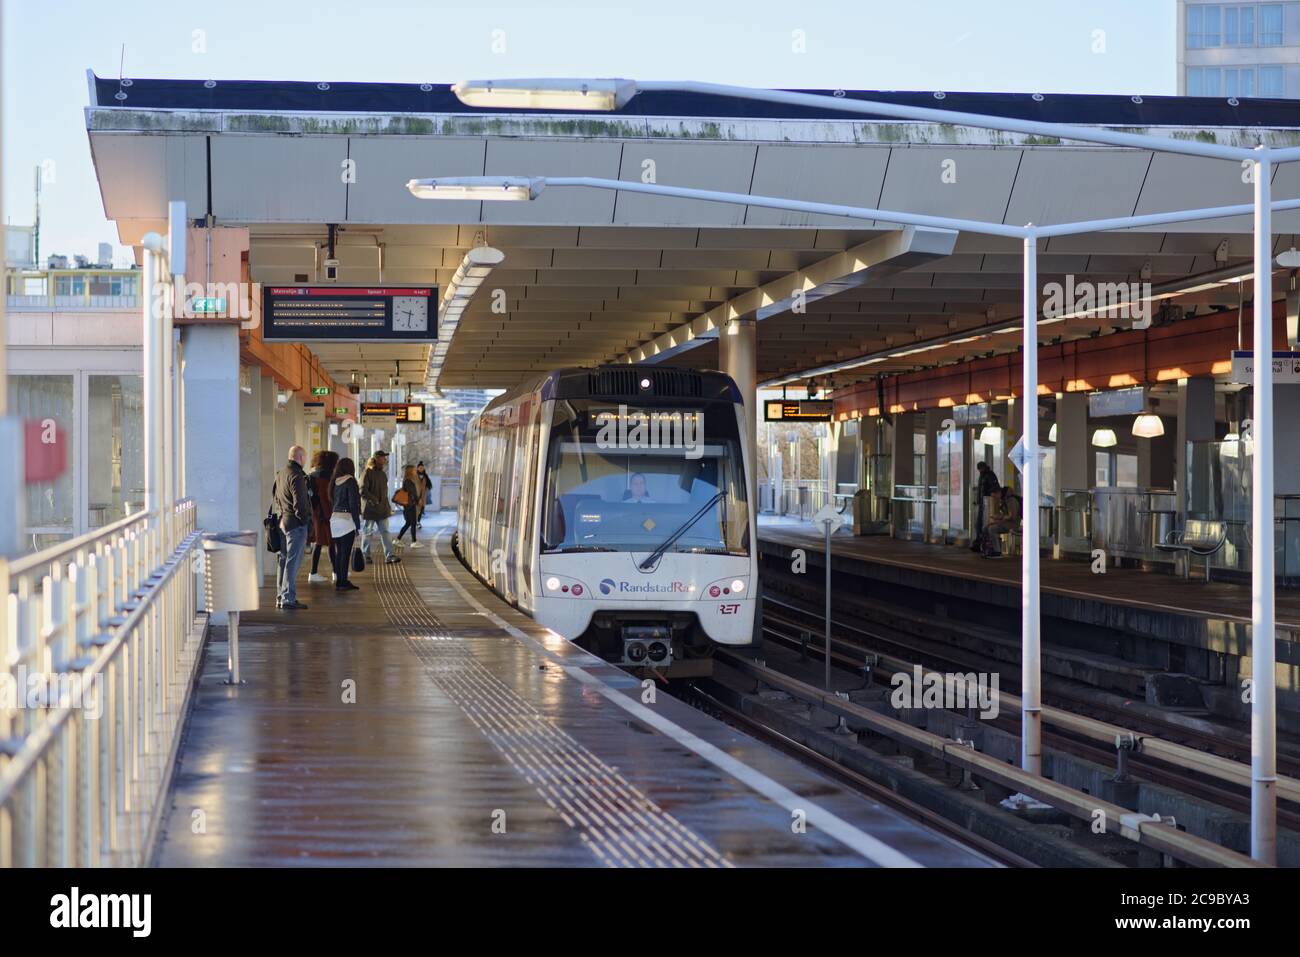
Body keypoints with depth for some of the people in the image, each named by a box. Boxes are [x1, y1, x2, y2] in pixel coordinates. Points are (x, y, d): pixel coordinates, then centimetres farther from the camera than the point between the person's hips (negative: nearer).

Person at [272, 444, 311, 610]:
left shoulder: (280, 474, 13)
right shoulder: (296, 476, -16)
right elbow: (299, 503, -20)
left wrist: (282, 515, 17)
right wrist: (304, 518, -8)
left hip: (283, 521, 9)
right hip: (296, 524, -9)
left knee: (283, 560, 14)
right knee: (292, 562, -6)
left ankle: (280, 597, 19)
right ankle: (288, 599, -6)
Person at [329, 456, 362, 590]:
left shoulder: (335, 482, 10)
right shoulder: (350, 481, -10)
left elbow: (332, 500, 11)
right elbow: (353, 504, -12)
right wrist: (357, 524, -10)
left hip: (334, 518, 7)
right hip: (347, 519, -7)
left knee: (339, 552, 11)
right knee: (346, 552, -4)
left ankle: (338, 581, 13)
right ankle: (343, 582, -5)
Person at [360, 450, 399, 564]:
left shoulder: (382, 473, 13)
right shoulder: (367, 473, -11)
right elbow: (363, 491, -17)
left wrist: (387, 505, 17)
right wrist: (375, 501, -20)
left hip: (382, 509, 7)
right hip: (369, 509, -7)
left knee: (385, 532, 1)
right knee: (368, 533, 4)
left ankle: (389, 556, -1)